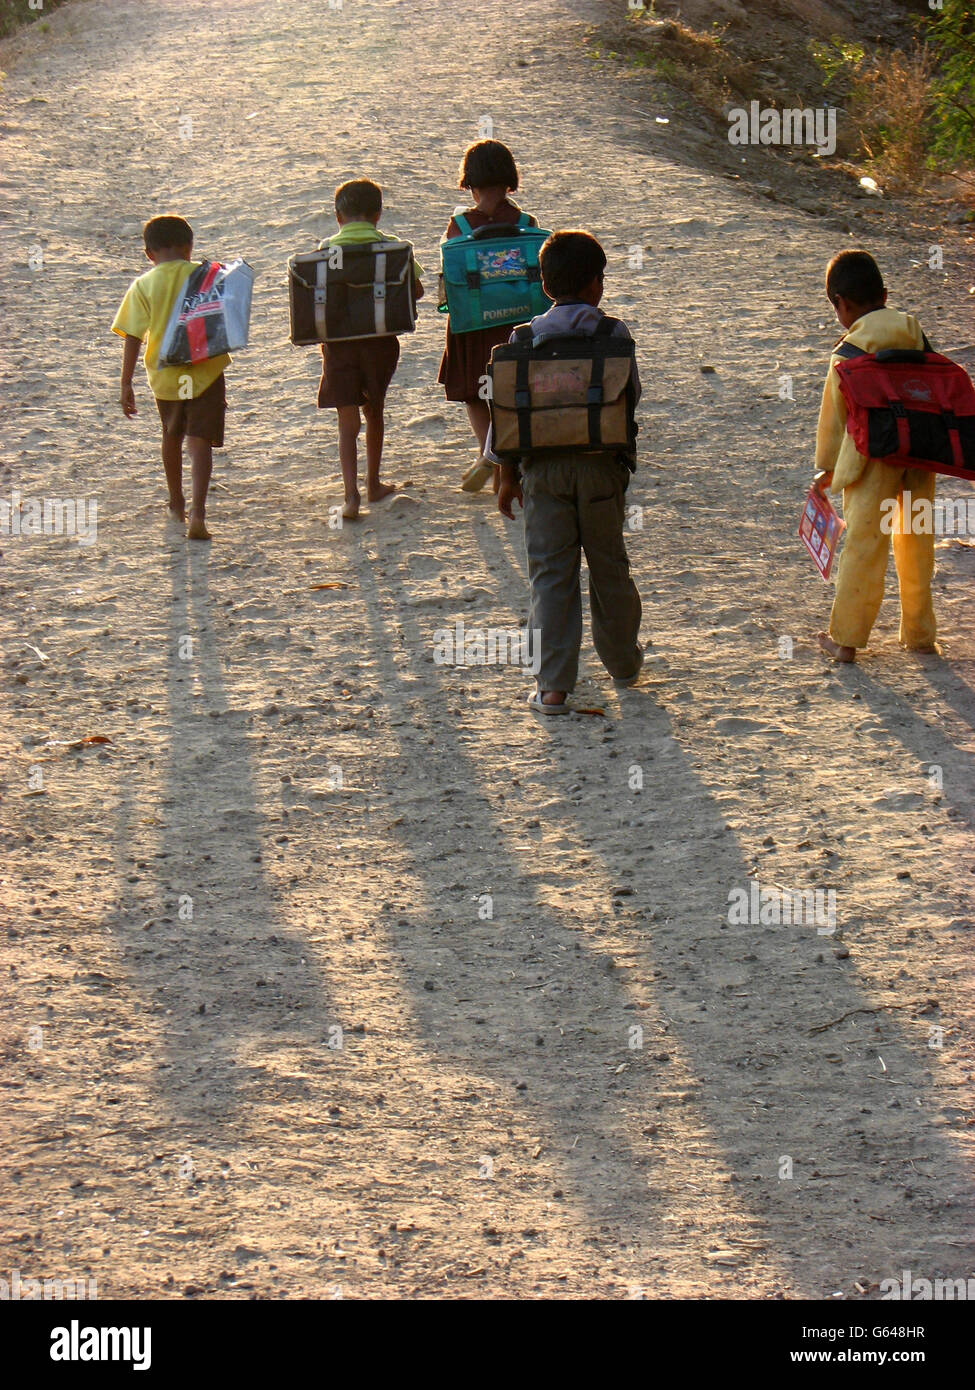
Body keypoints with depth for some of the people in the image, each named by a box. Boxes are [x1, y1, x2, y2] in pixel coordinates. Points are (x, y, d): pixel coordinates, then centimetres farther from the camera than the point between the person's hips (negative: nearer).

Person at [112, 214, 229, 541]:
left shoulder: (143, 286, -3)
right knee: (200, 441, -4)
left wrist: (126, 384, -4)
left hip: (165, 375, 1)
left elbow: (132, 338, -6)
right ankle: (197, 511, -22)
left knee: (172, 436, 22)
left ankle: (176, 504, 38)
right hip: (206, 371, -1)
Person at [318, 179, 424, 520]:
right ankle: (373, 484, 32)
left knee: (348, 422, -1)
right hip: (379, 339, 1)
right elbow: (416, 289, -3)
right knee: (374, 412, 21)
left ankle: (352, 495, -15)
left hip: (339, 341, -1)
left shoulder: (326, 250, -3)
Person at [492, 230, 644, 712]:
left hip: (543, 468, 0)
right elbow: (631, 397, -3)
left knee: (550, 573, 3)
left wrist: (507, 476, 7)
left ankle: (553, 686, -2)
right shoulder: (614, 334, -7)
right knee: (609, 566, 17)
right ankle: (622, 660, 33)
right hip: (602, 464, 0)